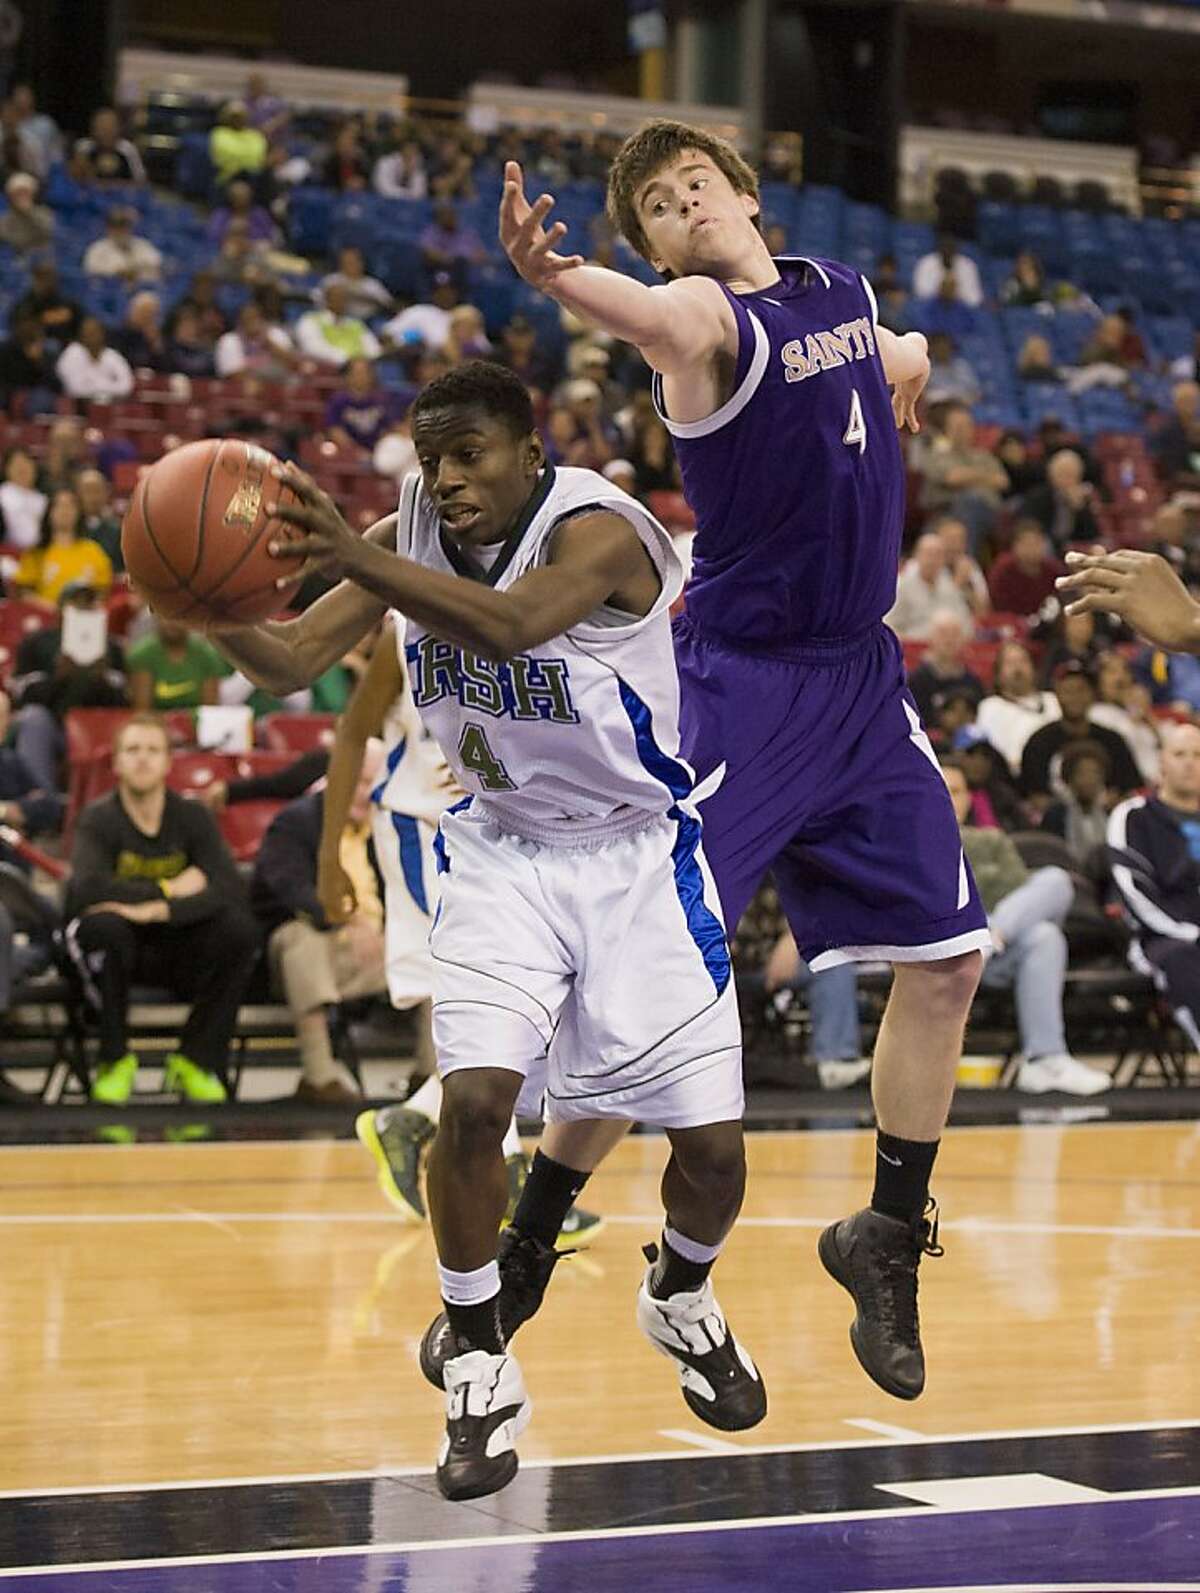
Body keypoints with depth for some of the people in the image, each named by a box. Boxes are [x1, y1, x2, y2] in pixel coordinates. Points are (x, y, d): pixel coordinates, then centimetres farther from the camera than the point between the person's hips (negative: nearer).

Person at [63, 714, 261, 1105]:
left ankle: (196, 1059, -11)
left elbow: (229, 890, -16)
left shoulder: (193, 817, -1)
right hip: (120, 950, -2)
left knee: (240, 928, -24)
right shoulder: (98, 819, -6)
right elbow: (87, 889, -25)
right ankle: (114, 1058, -15)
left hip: (179, 952, 2)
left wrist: (157, 910, -29)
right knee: (102, 926, -35)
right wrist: (168, 890, -19)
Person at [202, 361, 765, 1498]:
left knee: (711, 1144, -4)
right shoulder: (413, 534, -6)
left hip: (633, 855, -3)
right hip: (500, 850, 3)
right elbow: (289, 662, -9)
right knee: (472, 1097, -20)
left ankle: (681, 1299, 31)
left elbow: (511, 628, -45)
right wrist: (218, 619, -32)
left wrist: (355, 560, -57)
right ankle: (476, 1362, 0)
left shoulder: (599, 533, -24)